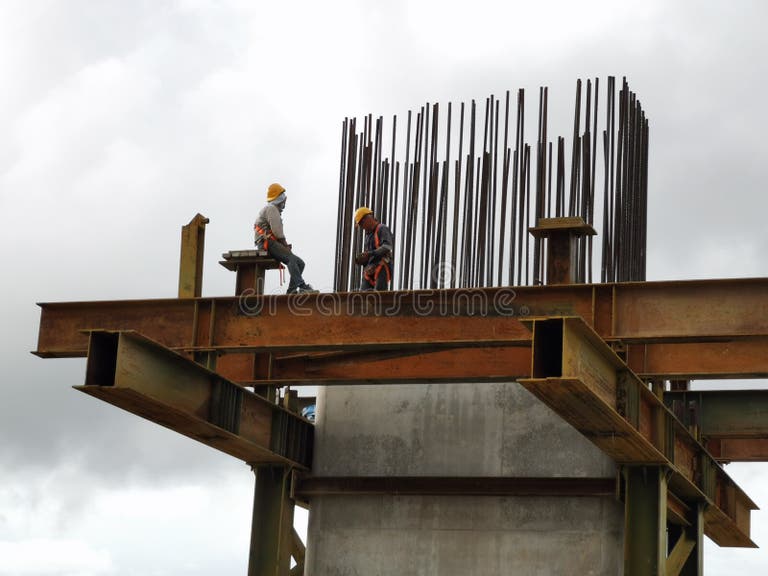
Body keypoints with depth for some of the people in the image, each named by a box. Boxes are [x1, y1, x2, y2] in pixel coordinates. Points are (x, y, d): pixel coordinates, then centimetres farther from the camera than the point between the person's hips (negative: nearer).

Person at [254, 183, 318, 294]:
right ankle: (302, 286, -43)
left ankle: (292, 291, -12)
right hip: (267, 243, -10)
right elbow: (277, 231, -13)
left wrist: (286, 245, 10)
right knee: (291, 258, -30)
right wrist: (285, 244, -3)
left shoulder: (276, 210, 31)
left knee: (300, 263, -2)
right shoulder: (271, 208, -2)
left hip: (274, 244, 10)